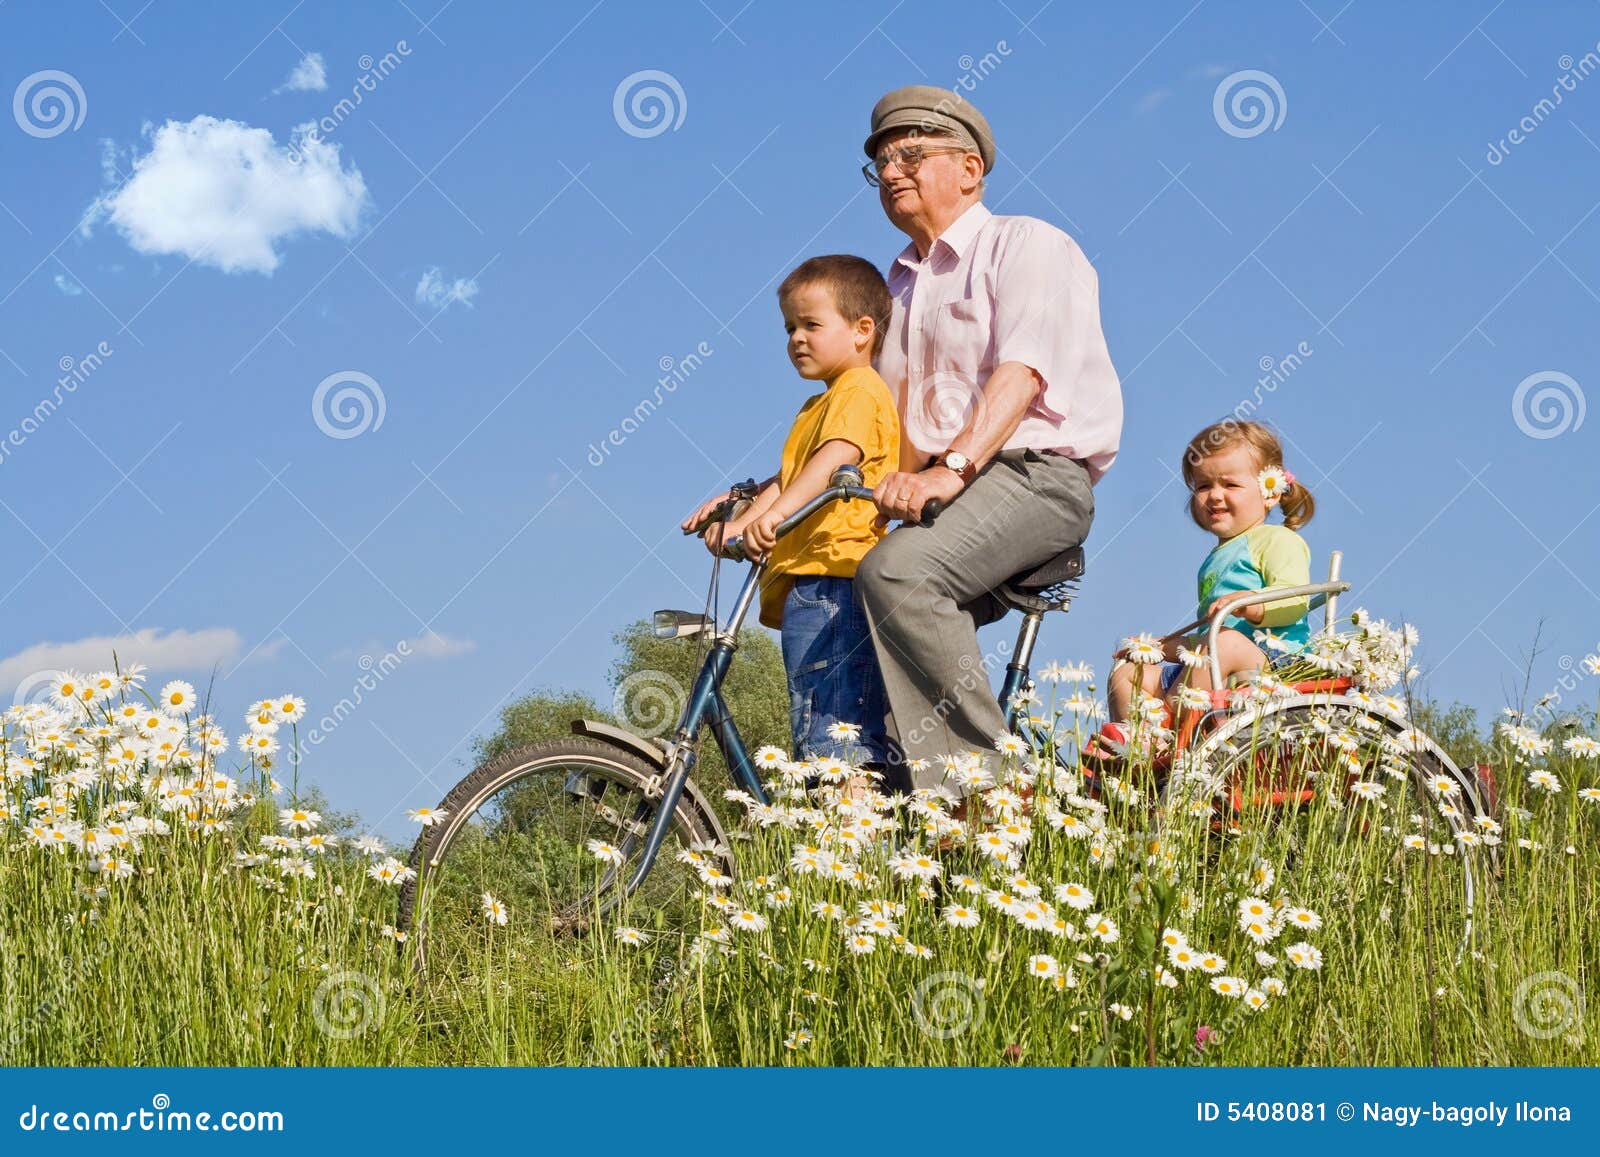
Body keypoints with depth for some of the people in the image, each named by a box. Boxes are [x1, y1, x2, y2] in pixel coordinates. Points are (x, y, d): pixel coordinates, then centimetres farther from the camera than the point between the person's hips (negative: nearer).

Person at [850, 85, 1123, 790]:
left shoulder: (1026, 245, 1)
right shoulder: (898, 285, 26)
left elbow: (1020, 374, -15)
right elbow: (892, 415, 20)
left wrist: (954, 467, -29)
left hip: (1037, 473, -8)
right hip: (948, 493, 8)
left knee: (896, 570, -32)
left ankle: (987, 767, -28)